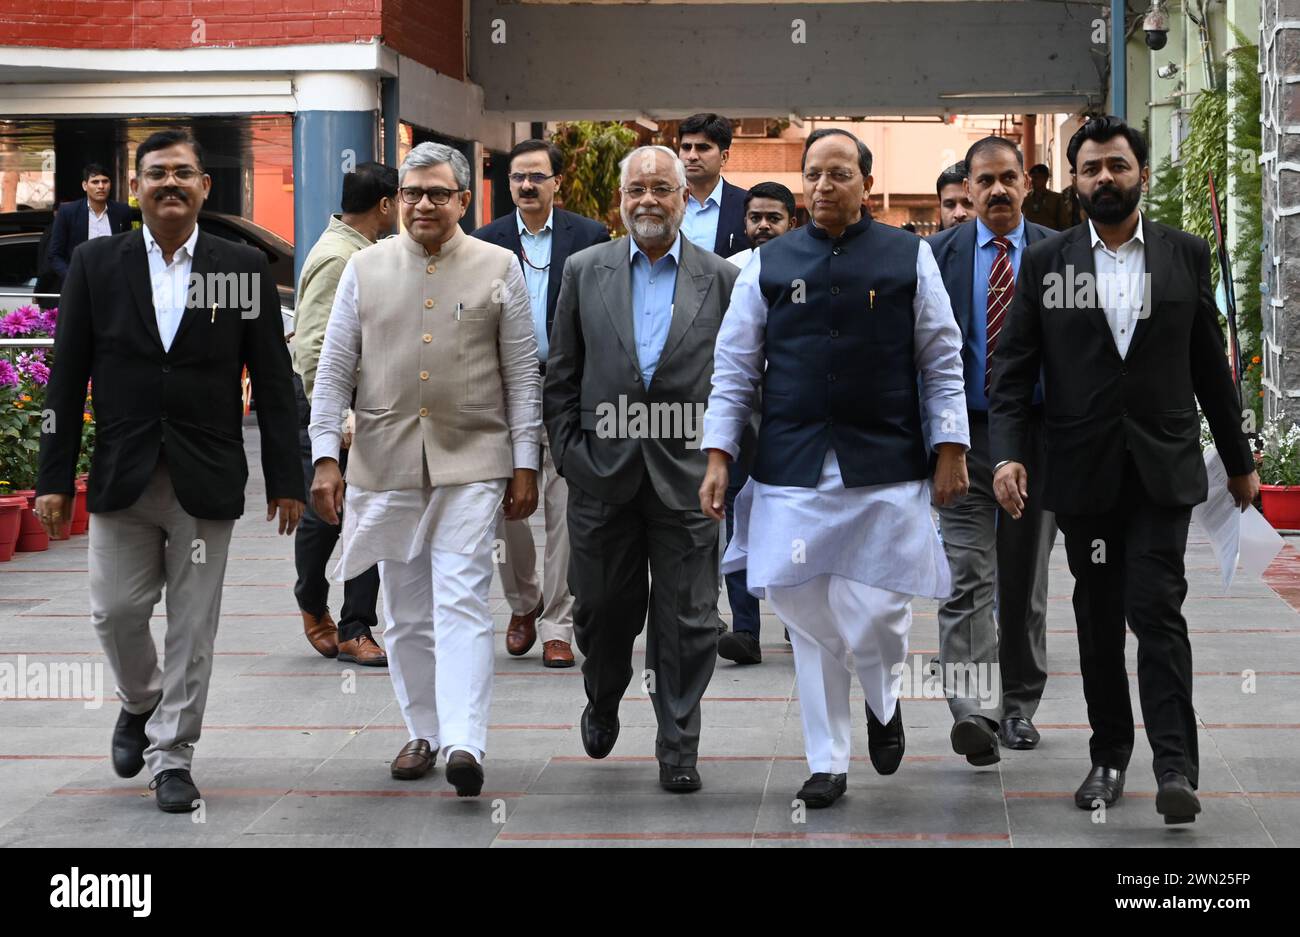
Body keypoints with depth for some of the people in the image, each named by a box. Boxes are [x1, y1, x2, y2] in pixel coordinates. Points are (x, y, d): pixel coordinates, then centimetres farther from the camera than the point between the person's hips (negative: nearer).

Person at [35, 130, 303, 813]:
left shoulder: (244, 268, 2)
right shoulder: (96, 264, 4)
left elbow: (273, 383, 4)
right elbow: (67, 379, 4)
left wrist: (285, 479, 1)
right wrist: (54, 479, 0)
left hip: (206, 481, -1)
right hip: (122, 477, 1)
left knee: (193, 627, 2)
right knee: (116, 612, 3)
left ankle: (172, 754, 15)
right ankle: (141, 701, 33)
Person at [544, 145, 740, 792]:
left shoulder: (721, 279, 4)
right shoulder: (585, 271, 7)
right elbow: (560, 378, 9)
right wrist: (569, 454, 2)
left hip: (686, 474, -1)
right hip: (603, 471, 1)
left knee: (686, 618, 0)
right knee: (603, 608, 11)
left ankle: (678, 749, 9)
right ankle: (602, 703, 38)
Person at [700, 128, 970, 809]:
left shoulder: (909, 258, 5)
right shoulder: (767, 264, 7)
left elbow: (942, 363, 6)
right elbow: (734, 369, 9)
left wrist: (950, 449, 1)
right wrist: (718, 456, 3)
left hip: (887, 469, -1)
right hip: (793, 471, 2)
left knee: (876, 613, -7)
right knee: (808, 615, 4)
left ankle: (884, 698, 27)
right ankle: (827, 761, 16)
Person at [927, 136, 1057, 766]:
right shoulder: (939, 254, 3)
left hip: (1037, 431, 1)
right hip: (965, 432, -1)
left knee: (1025, 579, 11)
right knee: (968, 577, -11)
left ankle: (1019, 706, 23)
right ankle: (974, 712, -17)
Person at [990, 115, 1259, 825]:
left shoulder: (1185, 255, 5)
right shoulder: (1045, 262, 4)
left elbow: (1209, 364, 10)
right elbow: (1012, 368, 1)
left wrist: (1237, 459, 13)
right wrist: (1007, 452, -12)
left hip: (1162, 466, -1)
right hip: (1082, 470, 1)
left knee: (1157, 609, -10)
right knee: (1098, 617, 9)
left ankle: (1175, 767, -11)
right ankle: (1109, 755, 20)